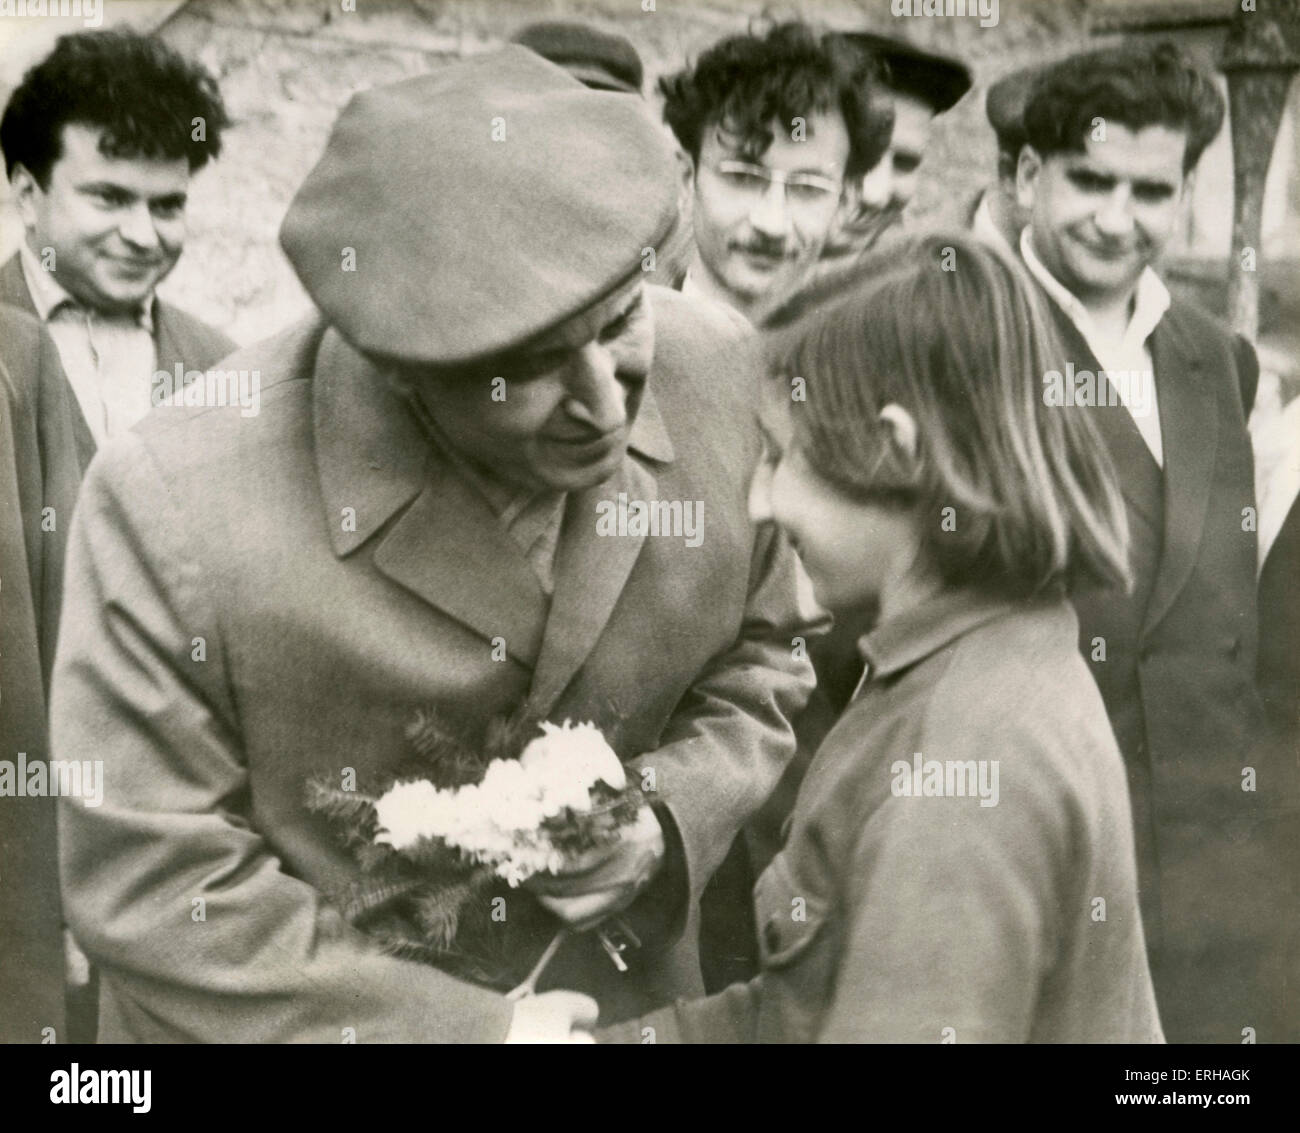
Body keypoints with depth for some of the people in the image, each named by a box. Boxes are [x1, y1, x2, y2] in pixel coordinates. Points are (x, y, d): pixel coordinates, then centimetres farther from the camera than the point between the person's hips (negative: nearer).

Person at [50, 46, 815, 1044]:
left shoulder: (724, 377, -18)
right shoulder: (175, 509, -29)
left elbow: (767, 655, -1)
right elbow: (157, 890, -20)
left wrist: (667, 816, -18)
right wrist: (466, 1028, -20)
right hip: (319, 1018, -2)